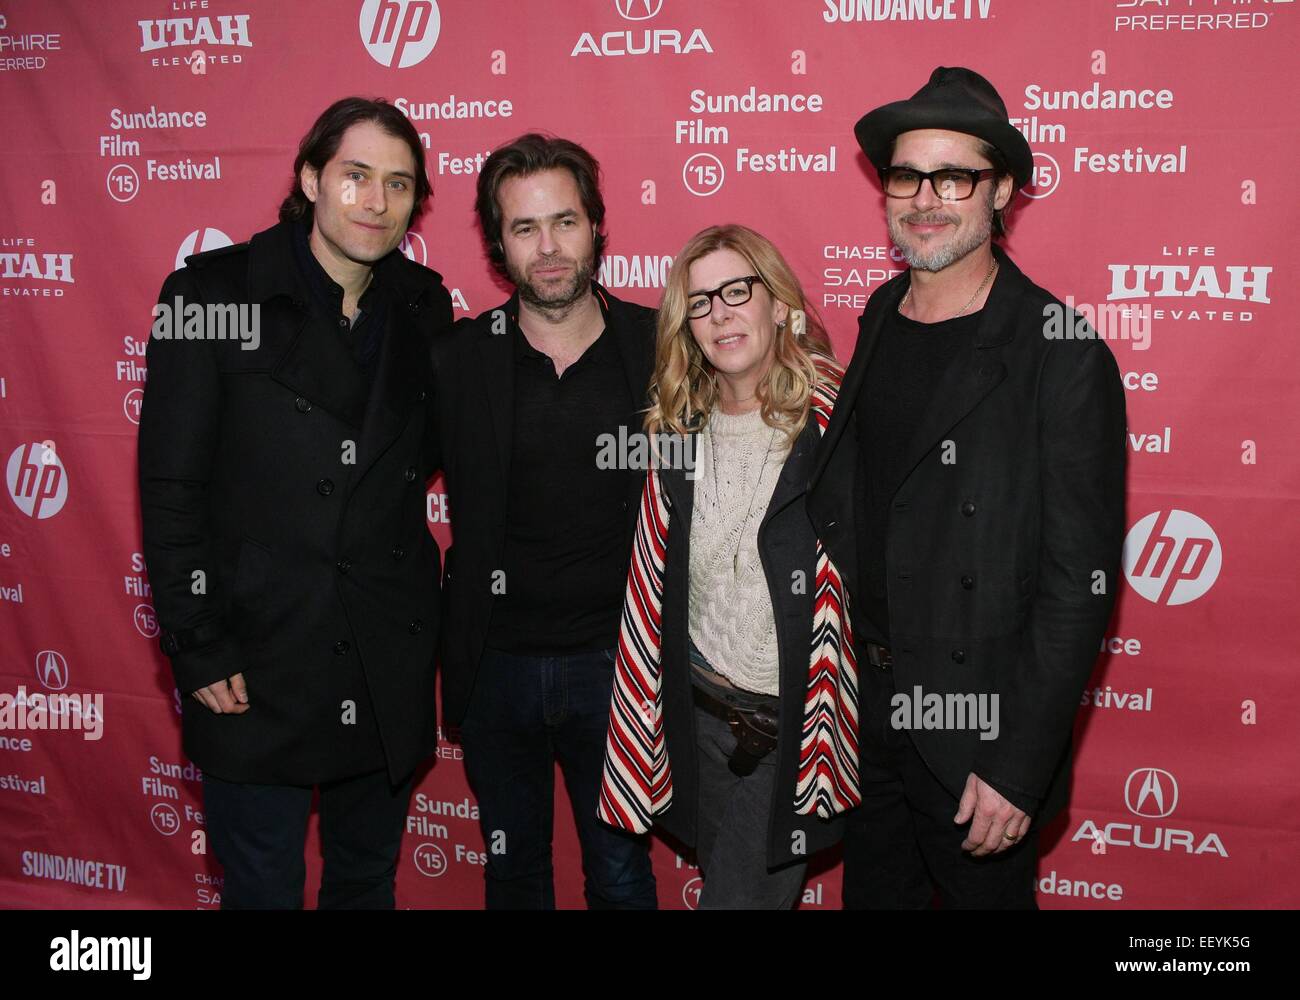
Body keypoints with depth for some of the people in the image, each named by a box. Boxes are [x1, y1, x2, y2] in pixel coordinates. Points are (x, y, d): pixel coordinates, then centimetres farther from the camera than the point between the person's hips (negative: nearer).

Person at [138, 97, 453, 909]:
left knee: (369, 876, 21)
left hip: (389, 665, 4)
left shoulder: (423, 306, 4)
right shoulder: (210, 294, -8)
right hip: (256, 665, -3)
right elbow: (171, 487, -9)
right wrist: (199, 648, -11)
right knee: (263, 886, 12)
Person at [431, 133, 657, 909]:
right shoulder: (459, 359, -3)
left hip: (614, 661, -1)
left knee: (621, 877, 14)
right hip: (496, 662, 2)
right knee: (513, 872, 20)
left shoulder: (657, 347, -5)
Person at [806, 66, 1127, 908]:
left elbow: (1080, 585, -17)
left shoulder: (1062, 358, -16)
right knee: (874, 891, 21)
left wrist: (1017, 768, -17)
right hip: (862, 709, 6)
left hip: (977, 736, -6)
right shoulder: (876, 323, 4)